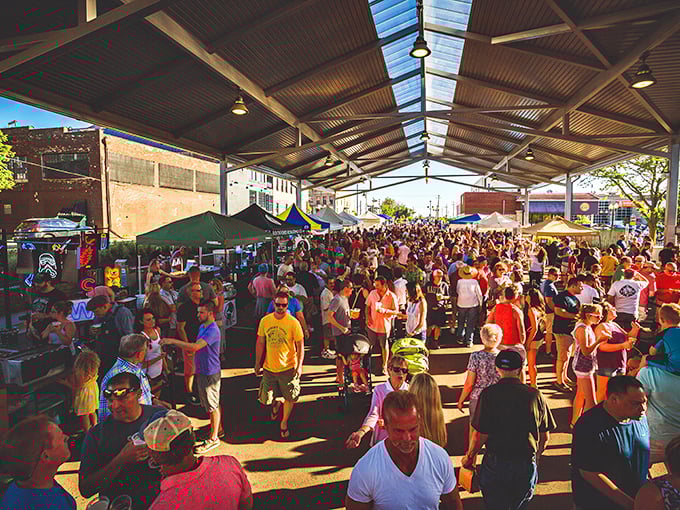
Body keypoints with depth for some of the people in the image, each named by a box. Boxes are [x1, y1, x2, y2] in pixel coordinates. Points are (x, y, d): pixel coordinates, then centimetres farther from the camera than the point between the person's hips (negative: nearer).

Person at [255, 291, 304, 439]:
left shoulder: (293, 322, -12)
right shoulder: (265, 321, -3)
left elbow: (300, 345, -7)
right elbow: (260, 343, 7)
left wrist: (299, 365, -13)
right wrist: (257, 363, 9)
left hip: (288, 367, -2)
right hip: (269, 367, 3)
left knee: (289, 398, 8)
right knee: (266, 399, 8)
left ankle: (284, 423, 34)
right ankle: (276, 403, 44)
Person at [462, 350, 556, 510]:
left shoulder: (489, 394, -15)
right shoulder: (535, 395, -6)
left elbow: (481, 434, -14)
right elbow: (545, 436, 3)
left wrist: (469, 457, 3)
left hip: (495, 463, -3)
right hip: (527, 465, 3)